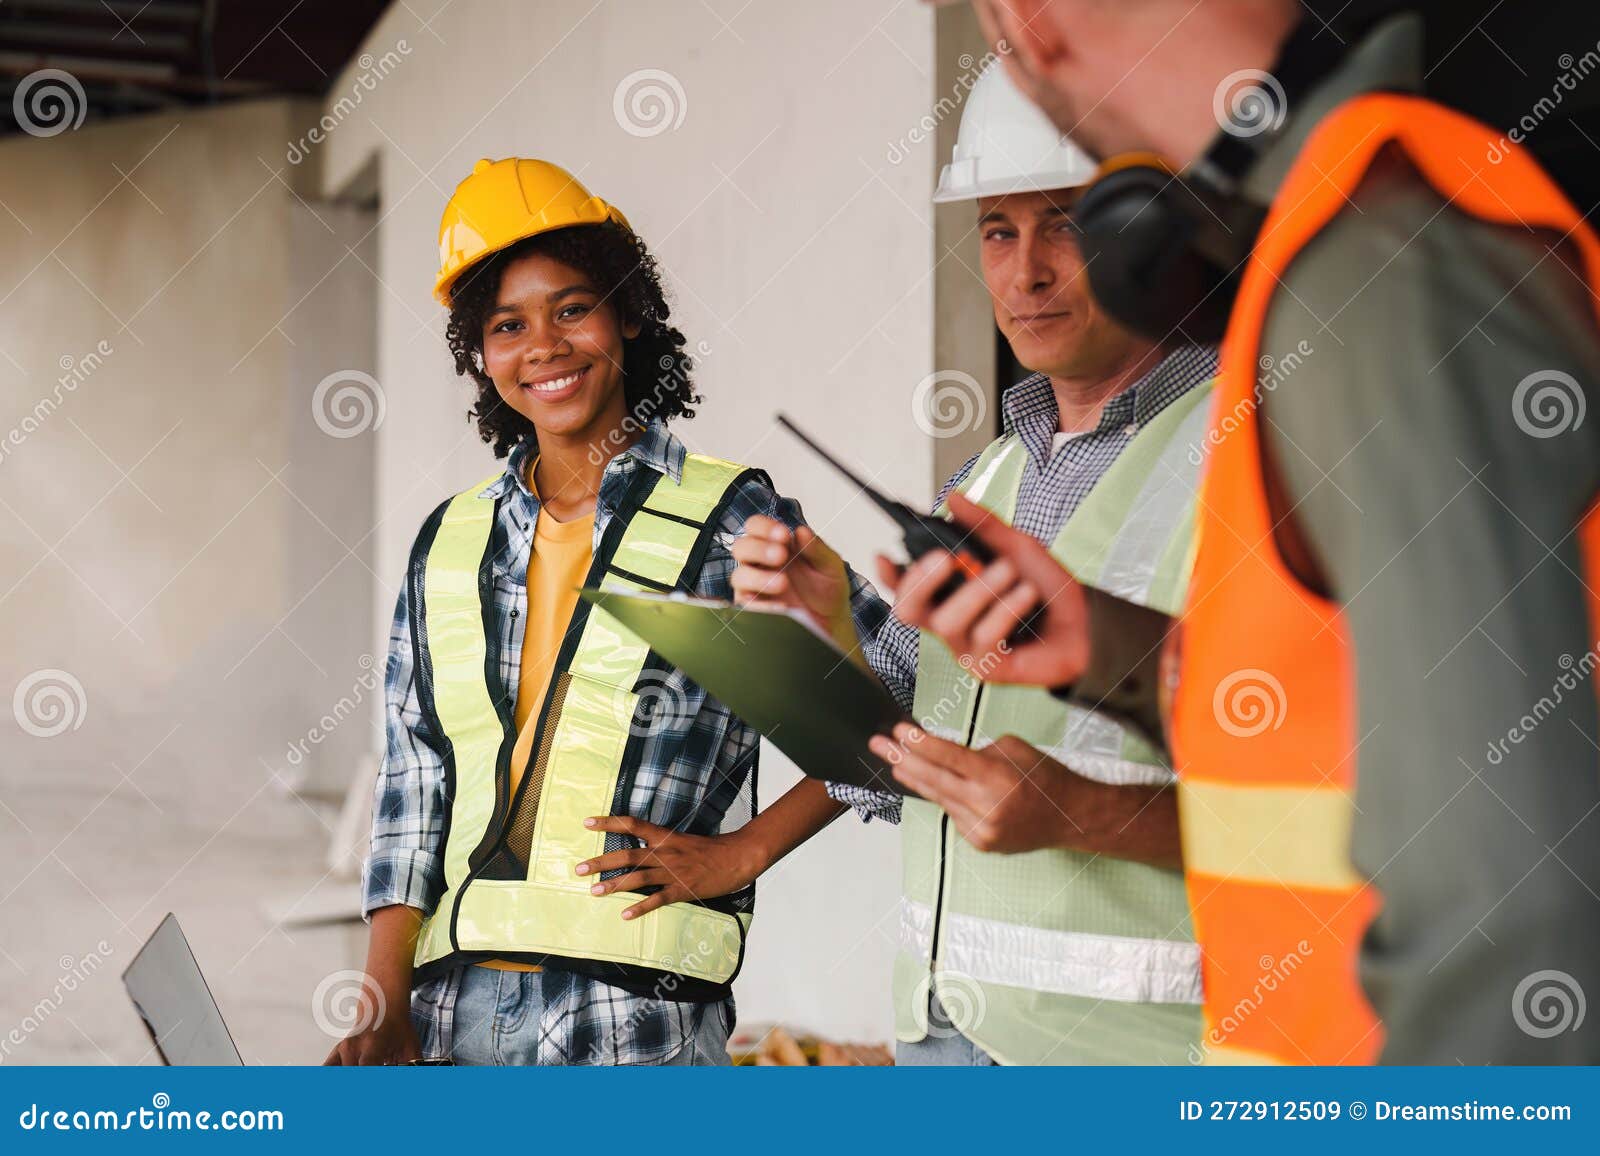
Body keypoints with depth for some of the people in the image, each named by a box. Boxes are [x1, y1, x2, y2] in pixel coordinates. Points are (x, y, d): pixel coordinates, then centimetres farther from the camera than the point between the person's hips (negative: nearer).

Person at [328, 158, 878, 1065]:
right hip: (455, 1005, 4)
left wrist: (740, 852, -4)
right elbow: (414, 781, 11)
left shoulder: (730, 521, 1)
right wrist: (384, 1006, 2)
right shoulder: (450, 543, 14)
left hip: (638, 1015, -4)